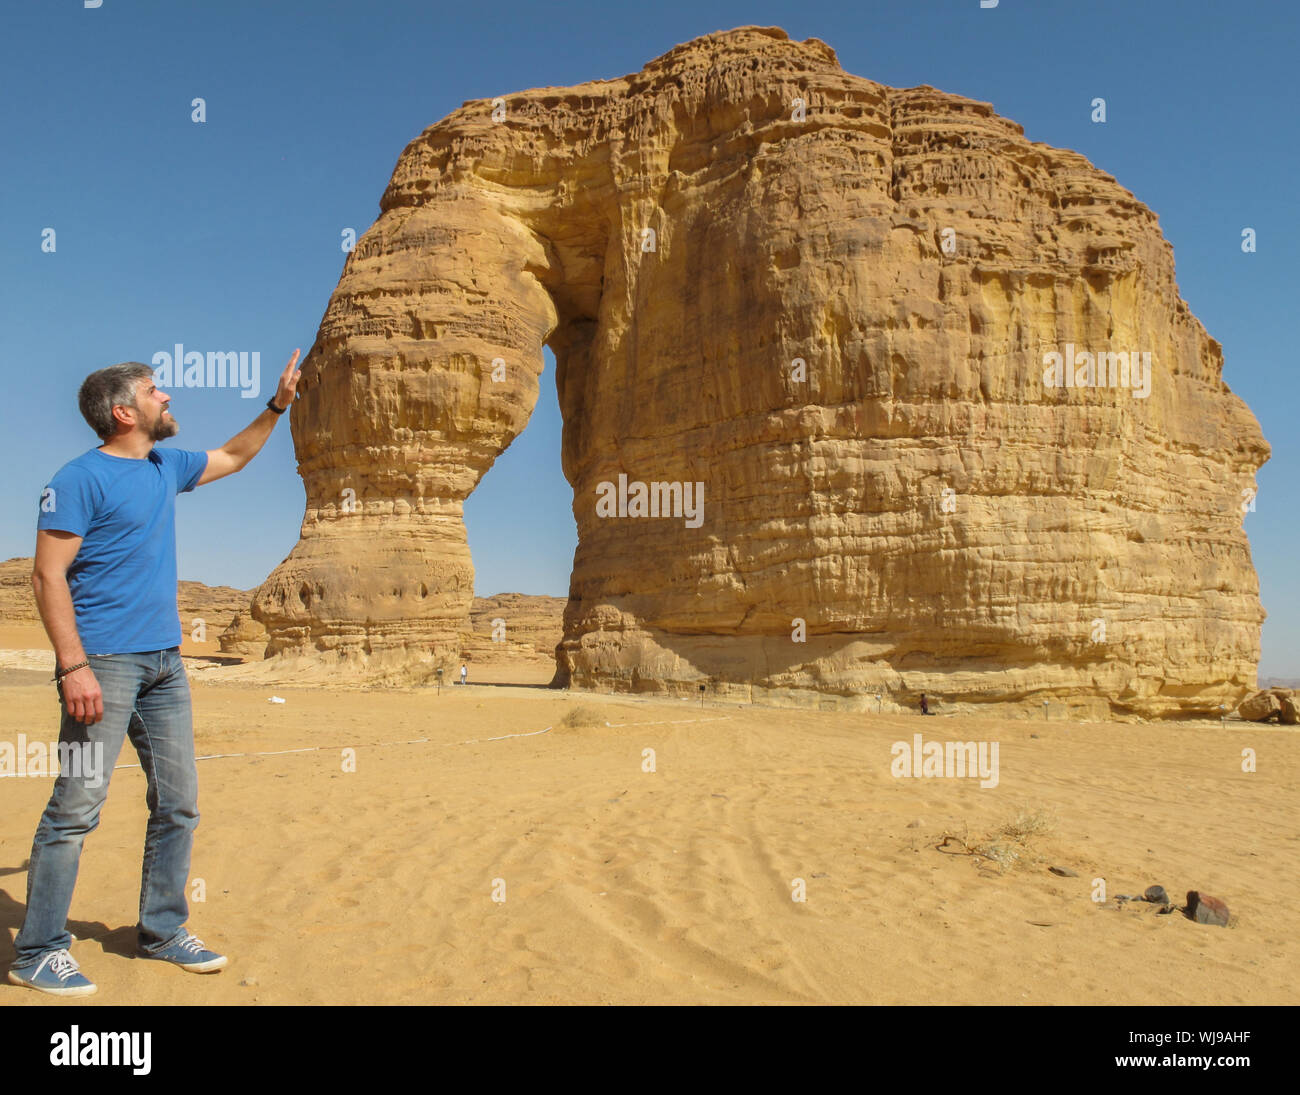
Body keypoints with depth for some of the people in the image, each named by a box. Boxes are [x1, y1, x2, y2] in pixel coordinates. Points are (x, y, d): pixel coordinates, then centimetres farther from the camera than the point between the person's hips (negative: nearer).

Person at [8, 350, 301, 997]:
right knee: (77, 808, -5)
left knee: (178, 805, 10)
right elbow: (47, 574, -13)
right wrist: (73, 666, -20)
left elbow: (232, 458, 33)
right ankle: (37, 953, 10)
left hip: (164, 663, 8)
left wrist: (277, 406, 29)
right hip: (104, 663, -8)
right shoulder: (81, 478, -8)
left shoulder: (167, 468, 14)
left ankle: (162, 932, 23)